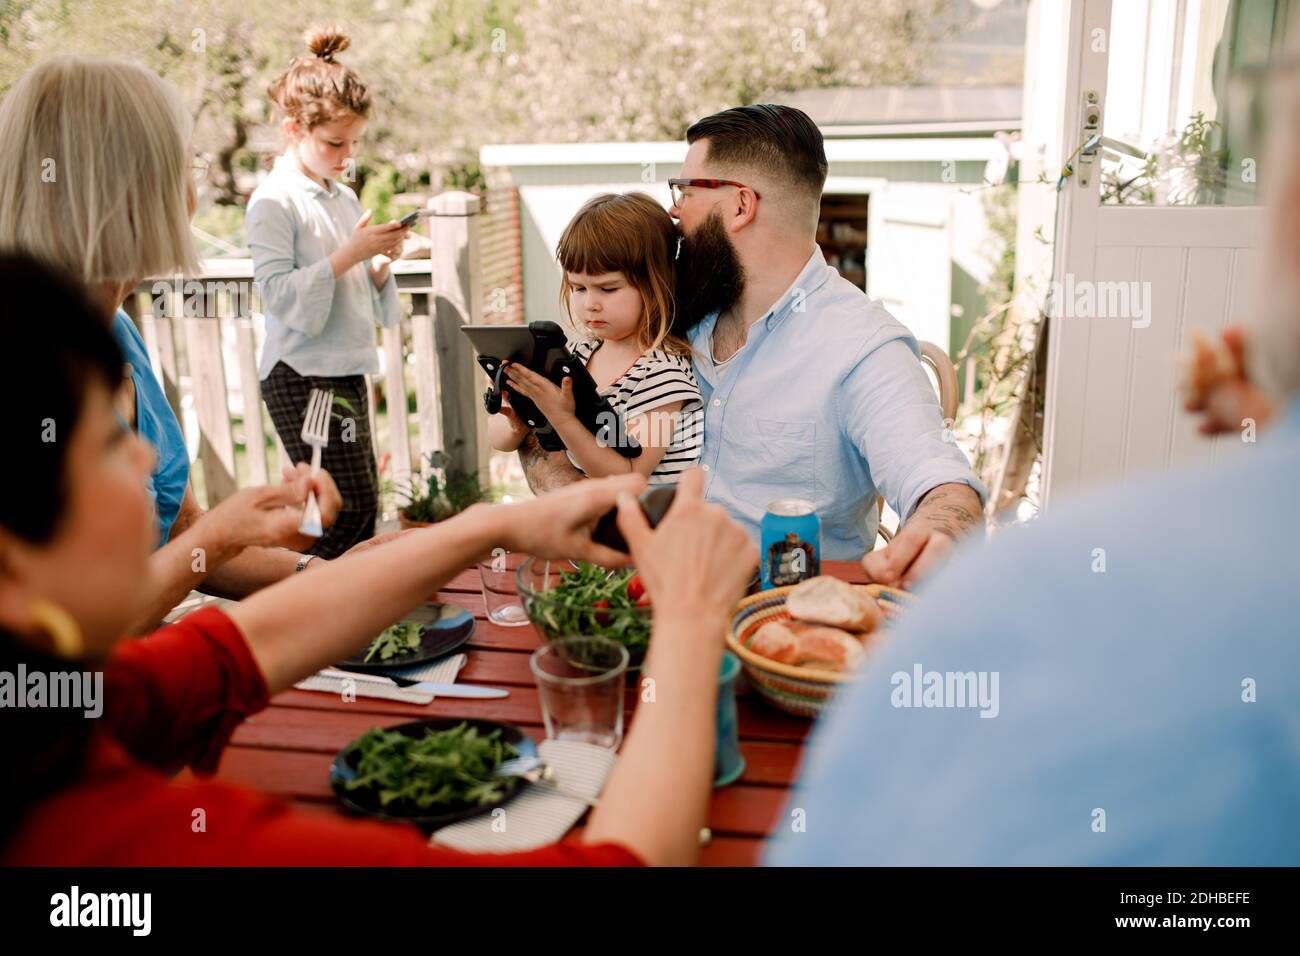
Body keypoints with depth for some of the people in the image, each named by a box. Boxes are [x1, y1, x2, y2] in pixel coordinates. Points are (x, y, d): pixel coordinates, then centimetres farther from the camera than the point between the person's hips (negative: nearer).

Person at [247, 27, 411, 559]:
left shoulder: (345, 198, 14)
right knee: (349, 508, -11)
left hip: (347, 370, 8)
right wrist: (348, 254, -20)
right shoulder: (274, 202, -9)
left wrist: (381, 262, -2)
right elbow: (280, 295, -18)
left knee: (360, 509, 10)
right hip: (300, 376, -8)